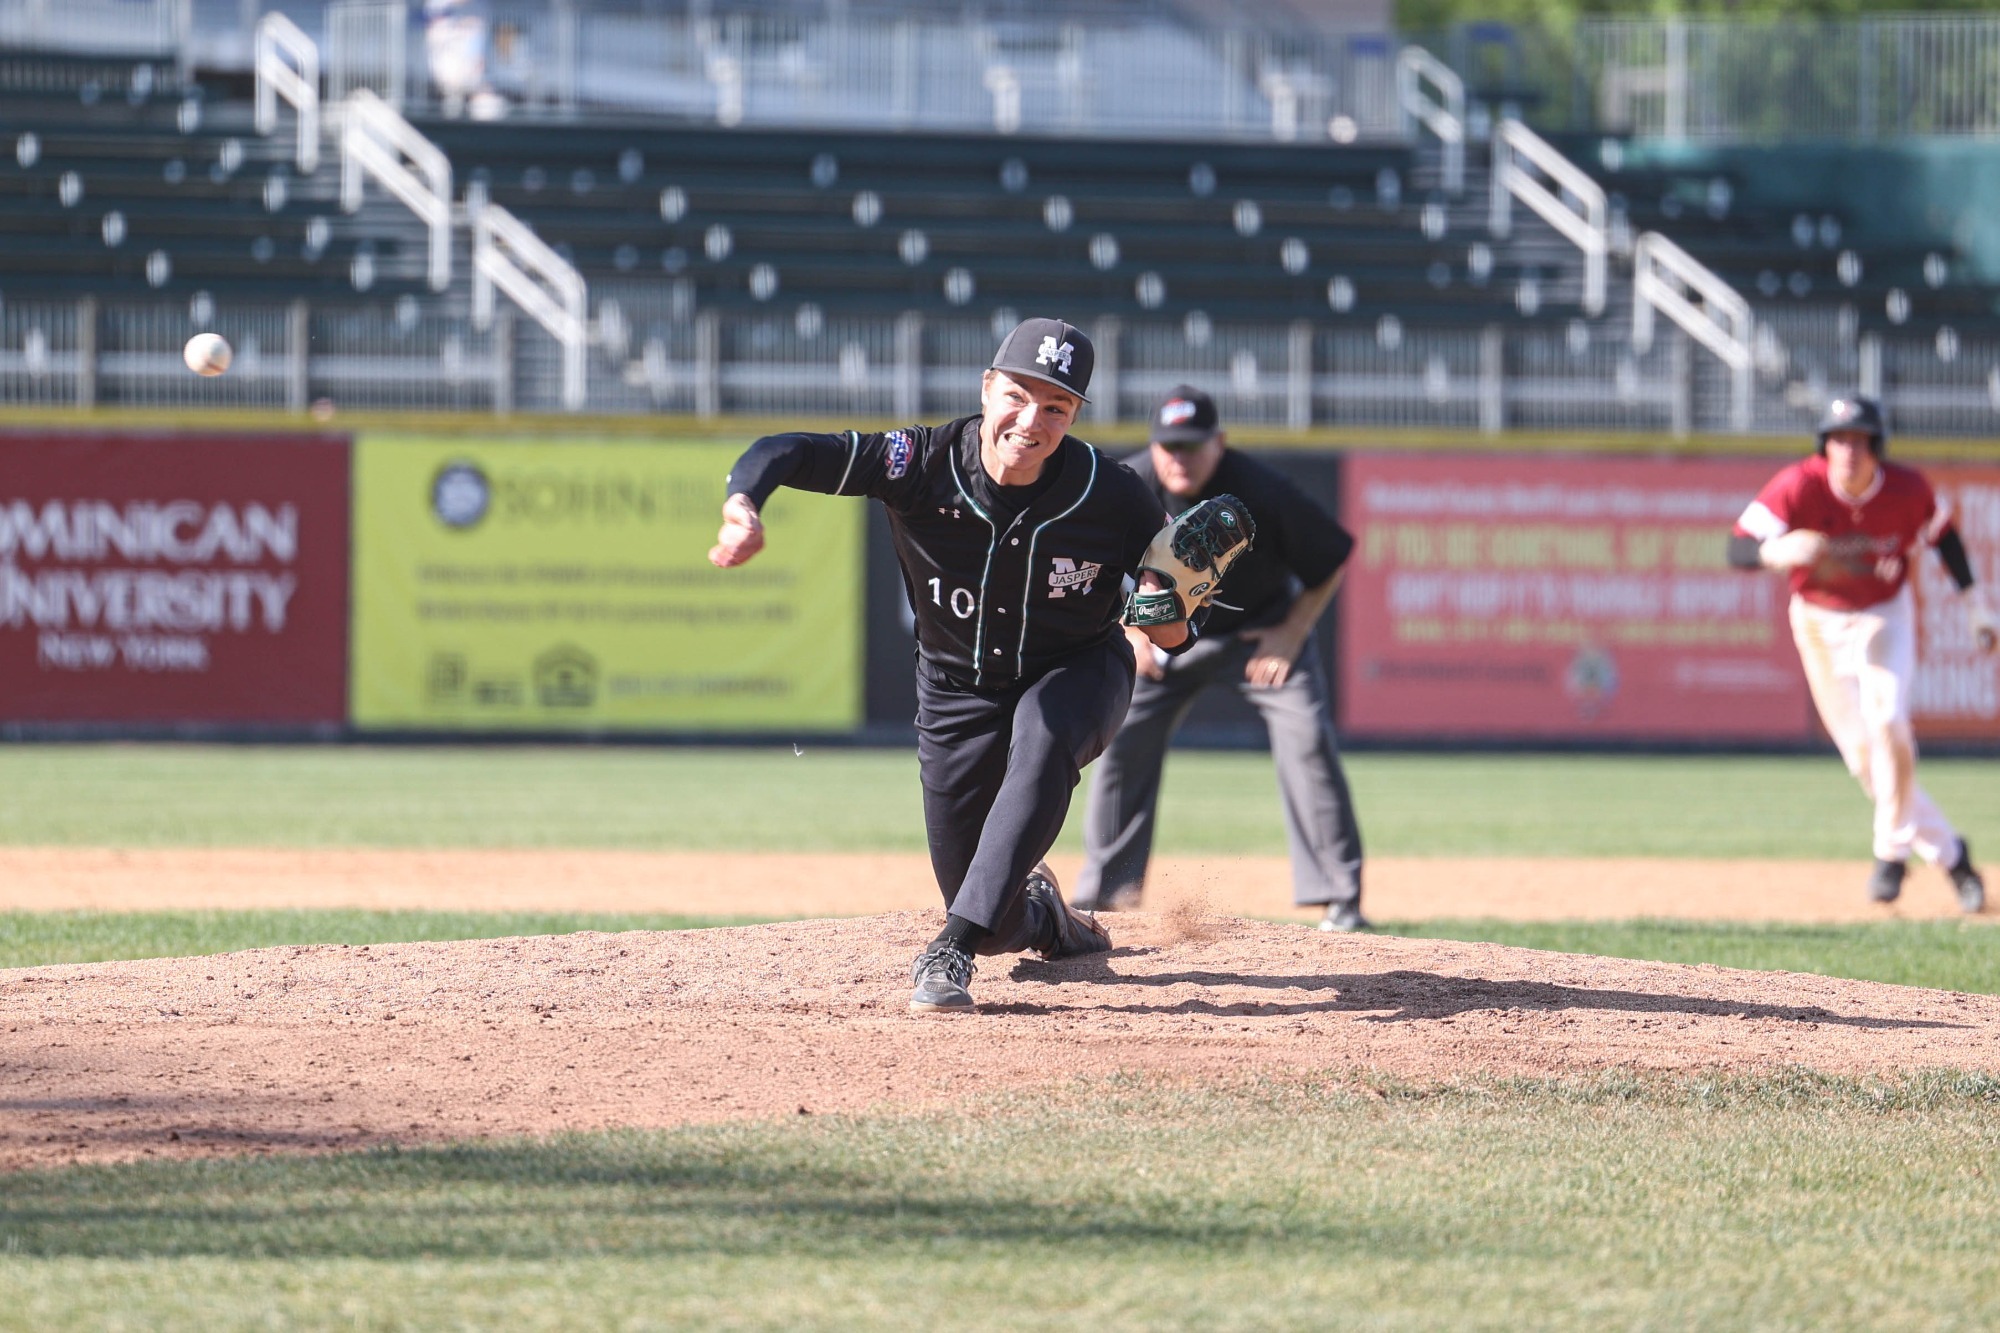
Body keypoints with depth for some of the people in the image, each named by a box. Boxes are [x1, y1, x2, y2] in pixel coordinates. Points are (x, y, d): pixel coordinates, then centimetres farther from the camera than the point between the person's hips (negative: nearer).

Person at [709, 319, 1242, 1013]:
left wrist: (1171, 618, -35)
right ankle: (1039, 912, 48)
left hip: (1078, 675, -1)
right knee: (997, 927, 6)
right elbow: (785, 452, -33)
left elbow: (1170, 640, -11)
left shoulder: (1111, 496, -24)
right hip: (958, 688, 1)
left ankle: (953, 952, -39)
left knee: (1043, 737, -40)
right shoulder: (921, 463, -26)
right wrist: (743, 507, -54)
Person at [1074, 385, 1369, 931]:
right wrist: (1132, 628, -12)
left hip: (1263, 630, -3)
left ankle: (1341, 900, -12)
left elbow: (1332, 560, -14)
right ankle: (1101, 891, 7)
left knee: (1306, 742, -16)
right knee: (1122, 744, -6)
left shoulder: (1262, 492, -28)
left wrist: (1291, 636, -18)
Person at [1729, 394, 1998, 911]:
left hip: (1885, 617, -1)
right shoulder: (1799, 487, -25)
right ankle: (1947, 853, 16)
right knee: (1862, 754, 1)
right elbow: (1739, 548, -31)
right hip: (1820, 625, 1)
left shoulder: (1907, 490, -18)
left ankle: (1892, 852, -7)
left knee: (1887, 723, -23)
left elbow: (1943, 535, 3)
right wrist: (1783, 550, -53)